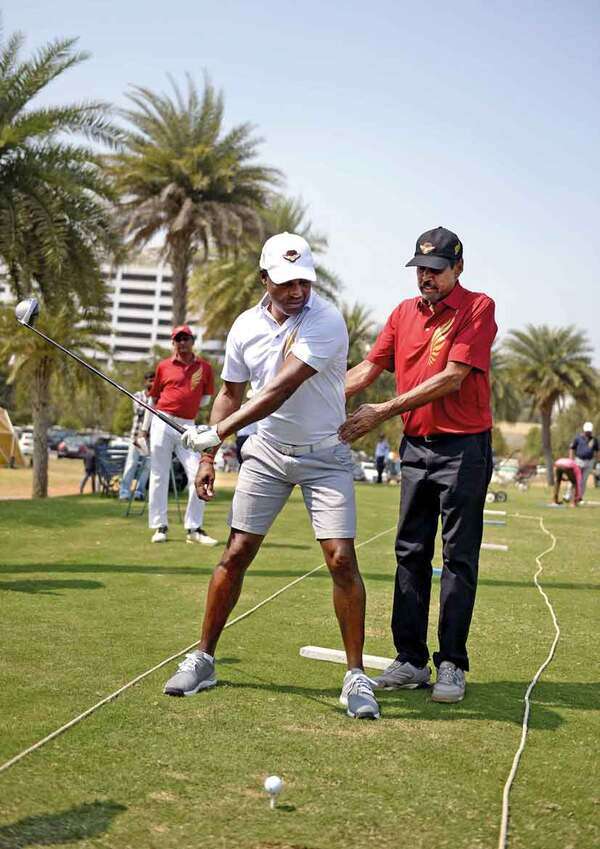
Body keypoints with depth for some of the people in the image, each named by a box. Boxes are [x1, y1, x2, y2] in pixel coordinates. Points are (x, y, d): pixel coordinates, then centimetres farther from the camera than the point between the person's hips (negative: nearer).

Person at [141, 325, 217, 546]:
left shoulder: (204, 367, 8)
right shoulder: (164, 366, 6)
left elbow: (205, 399, 15)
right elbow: (153, 398, 12)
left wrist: (187, 403, 1)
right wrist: (145, 428, 12)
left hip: (188, 426, 1)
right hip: (162, 423, 0)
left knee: (199, 475, -8)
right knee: (159, 476, 1)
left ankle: (194, 528, 0)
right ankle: (160, 527, 9)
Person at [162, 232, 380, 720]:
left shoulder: (326, 322, -19)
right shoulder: (246, 327, 0)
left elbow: (282, 389, -27)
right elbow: (230, 394, 13)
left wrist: (221, 431, -29)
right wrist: (208, 457, 8)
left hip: (324, 455, -4)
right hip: (267, 452, 4)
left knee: (342, 559, -12)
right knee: (236, 553, 1)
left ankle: (356, 676, -1)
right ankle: (203, 659, 15)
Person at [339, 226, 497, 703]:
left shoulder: (478, 308, -8)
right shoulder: (404, 314, 11)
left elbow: (452, 378, -17)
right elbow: (369, 368, 7)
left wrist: (385, 411, -20)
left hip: (464, 448, -6)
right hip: (416, 447, 6)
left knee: (459, 558, -2)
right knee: (411, 555, 7)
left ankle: (452, 665, 2)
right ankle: (411, 661, 14)